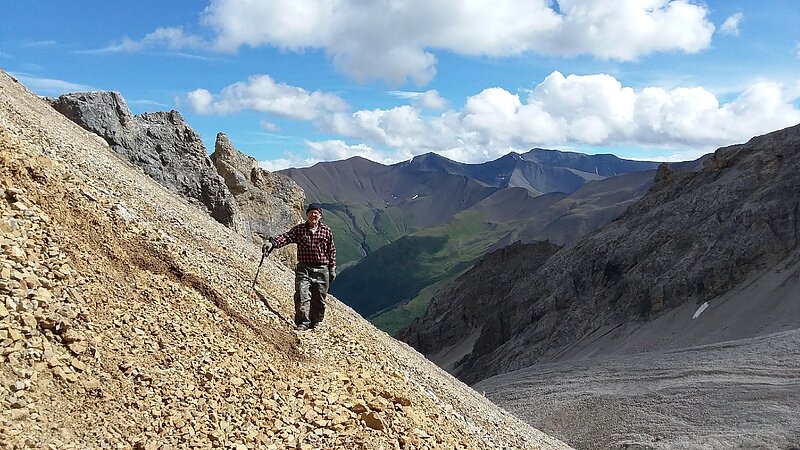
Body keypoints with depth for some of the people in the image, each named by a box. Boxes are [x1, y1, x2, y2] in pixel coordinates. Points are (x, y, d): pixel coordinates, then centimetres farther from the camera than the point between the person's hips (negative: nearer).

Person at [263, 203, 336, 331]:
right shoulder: (299, 229, 3)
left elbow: (332, 251, 10)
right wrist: (272, 242, -31)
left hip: (322, 270, 1)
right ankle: (302, 323, -14)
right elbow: (286, 237, -12)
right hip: (304, 269, -1)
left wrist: (332, 269, 11)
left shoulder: (327, 231, 5)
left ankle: (315, 323, 24)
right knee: (302, 296, -16)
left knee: (319, 300, 7)